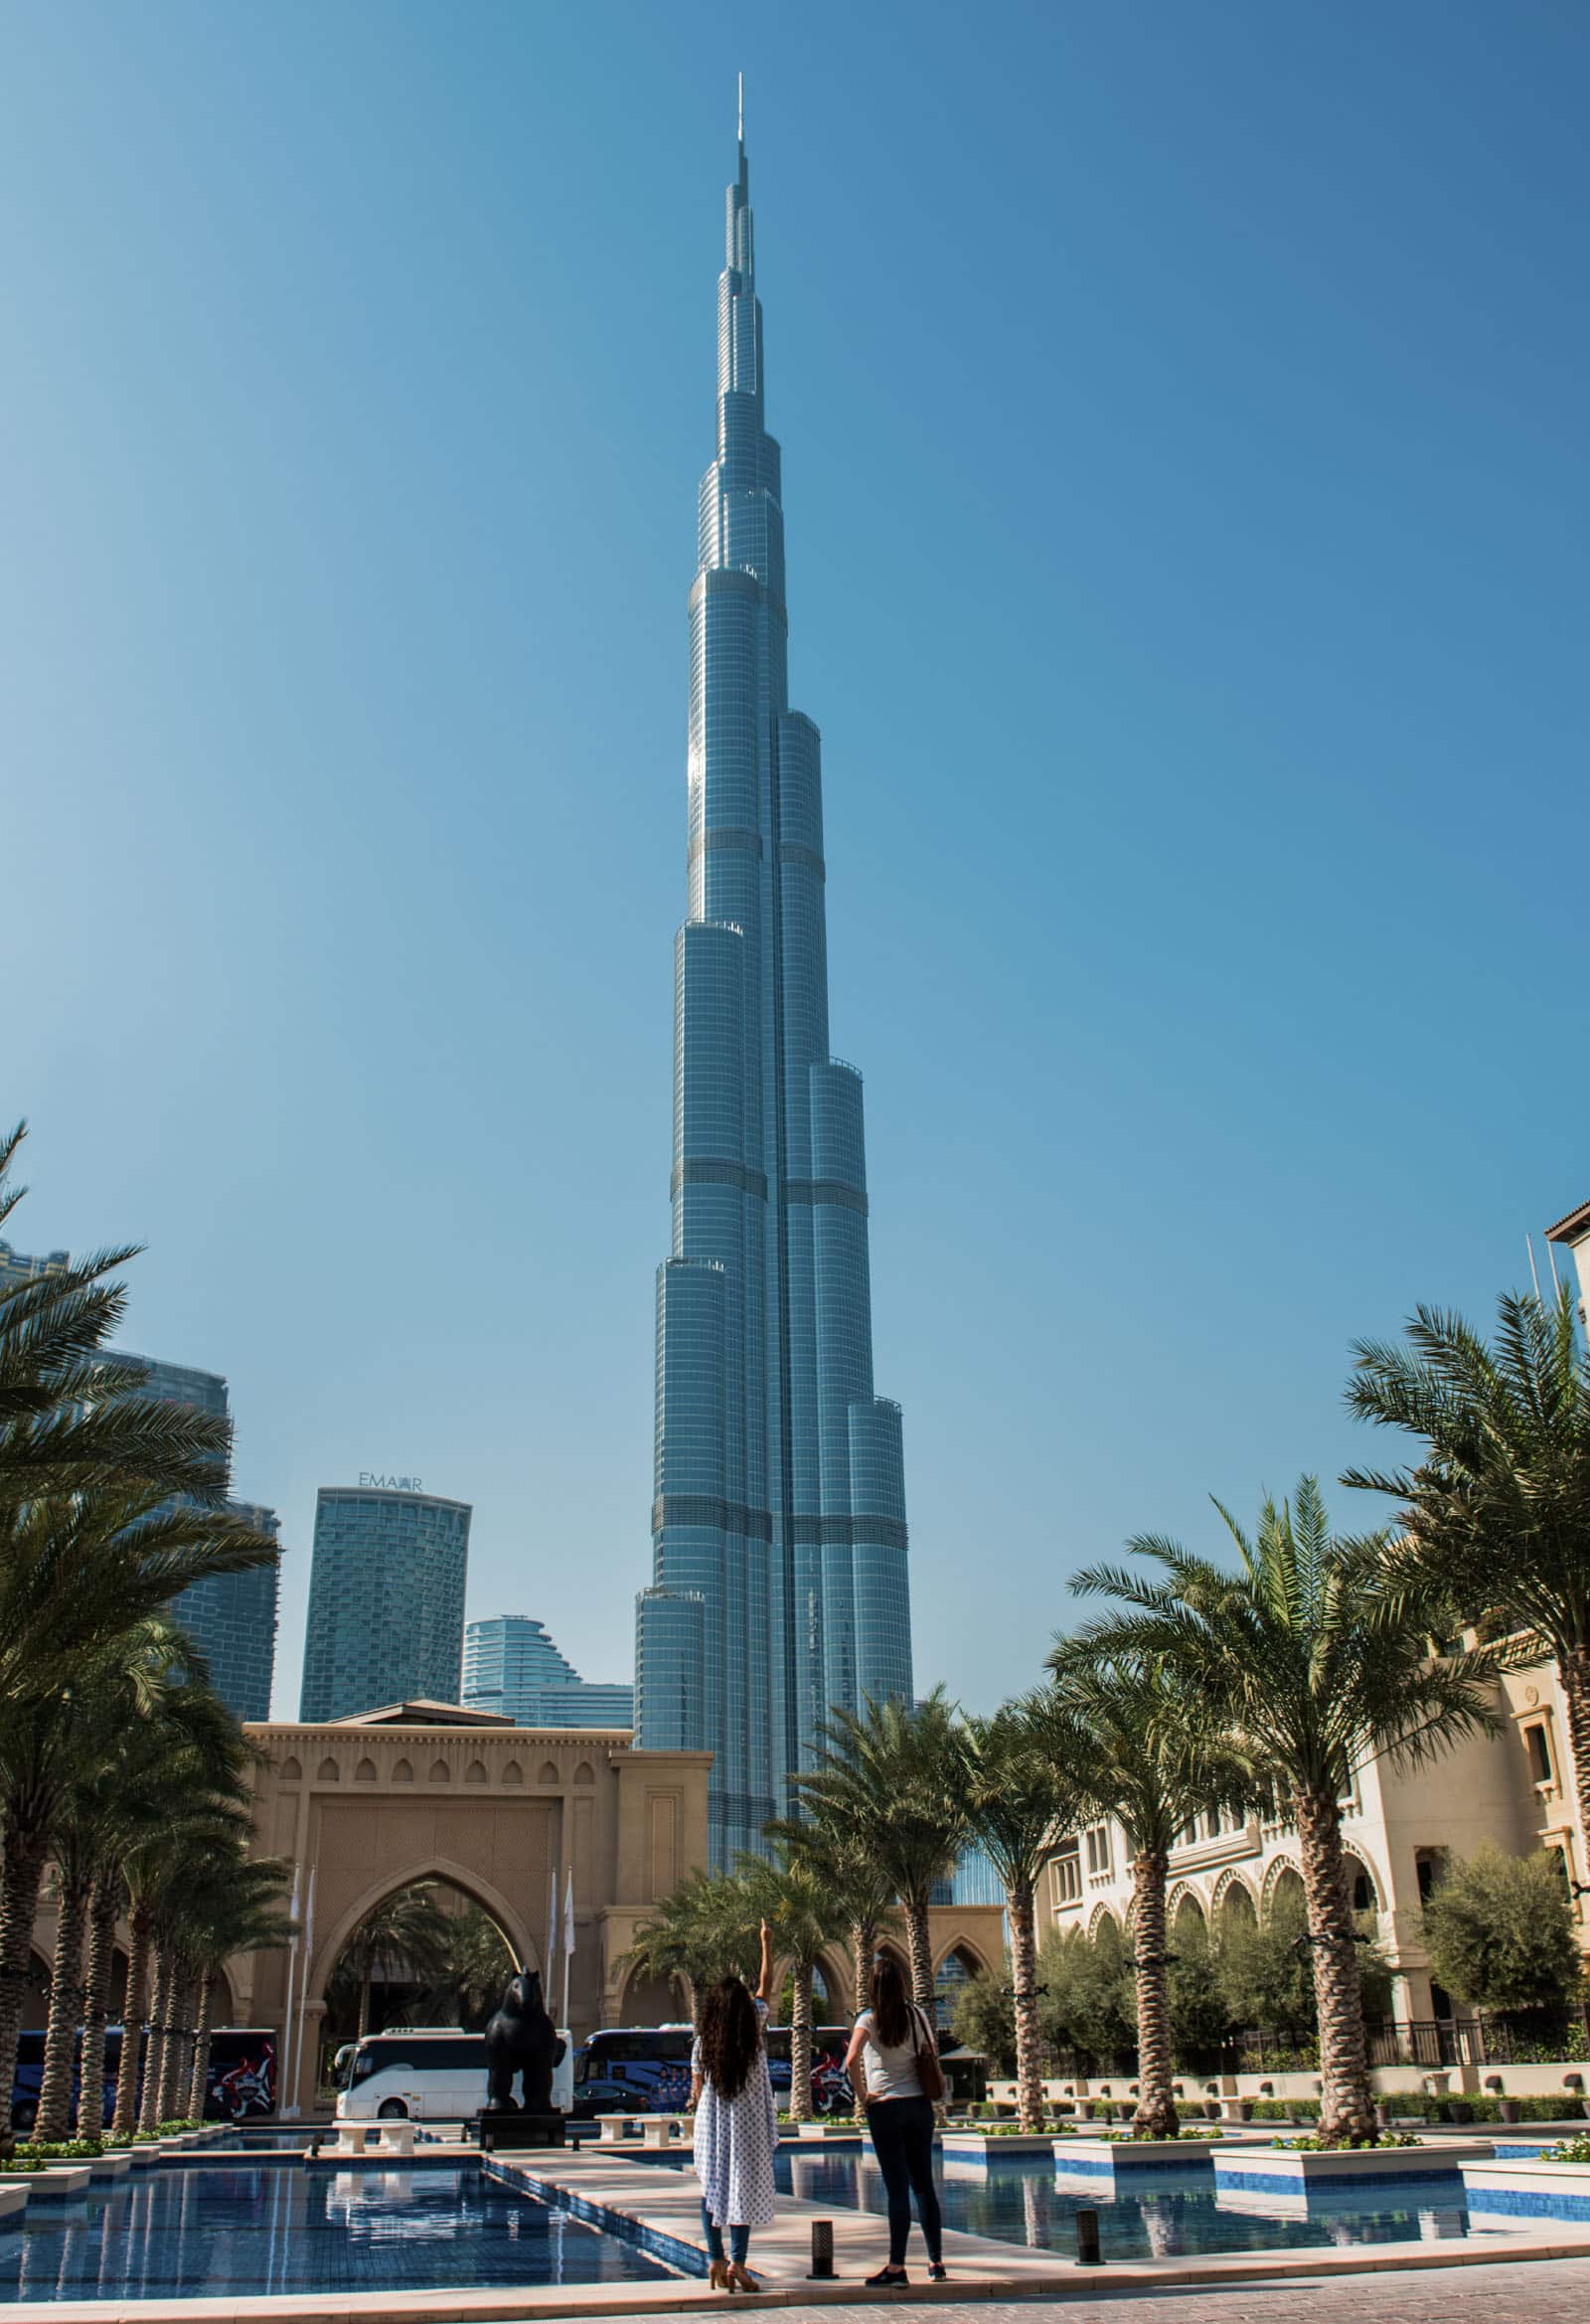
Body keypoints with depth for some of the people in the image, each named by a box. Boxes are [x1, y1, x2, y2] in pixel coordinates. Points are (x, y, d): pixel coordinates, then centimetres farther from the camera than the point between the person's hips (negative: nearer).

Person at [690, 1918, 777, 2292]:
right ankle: (737, 2261, -8)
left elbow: (696, 2091, 2)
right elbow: (766, 1988, 8)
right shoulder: (753, 2031, -5)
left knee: (712, 2189, 12)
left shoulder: (703, 2042, -3)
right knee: (744, 2188, 0)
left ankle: (716, 2259, 10)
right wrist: (767, 1945, 17)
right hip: (746, 2125, -2)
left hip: (710, 2125, 2)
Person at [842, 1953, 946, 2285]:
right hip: (919, 2104, 4)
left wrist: (862, 2095, -9)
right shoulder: (917, 2014, 3)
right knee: (923, 2183, 12)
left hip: (885, 2107, -4)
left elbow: (851, 2062, -21)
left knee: (897, 2188, -2)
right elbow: (932, 2054, 13)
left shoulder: (869, 2019, -9)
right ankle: (936, 2261, 15)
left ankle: (897, 2267, 1)